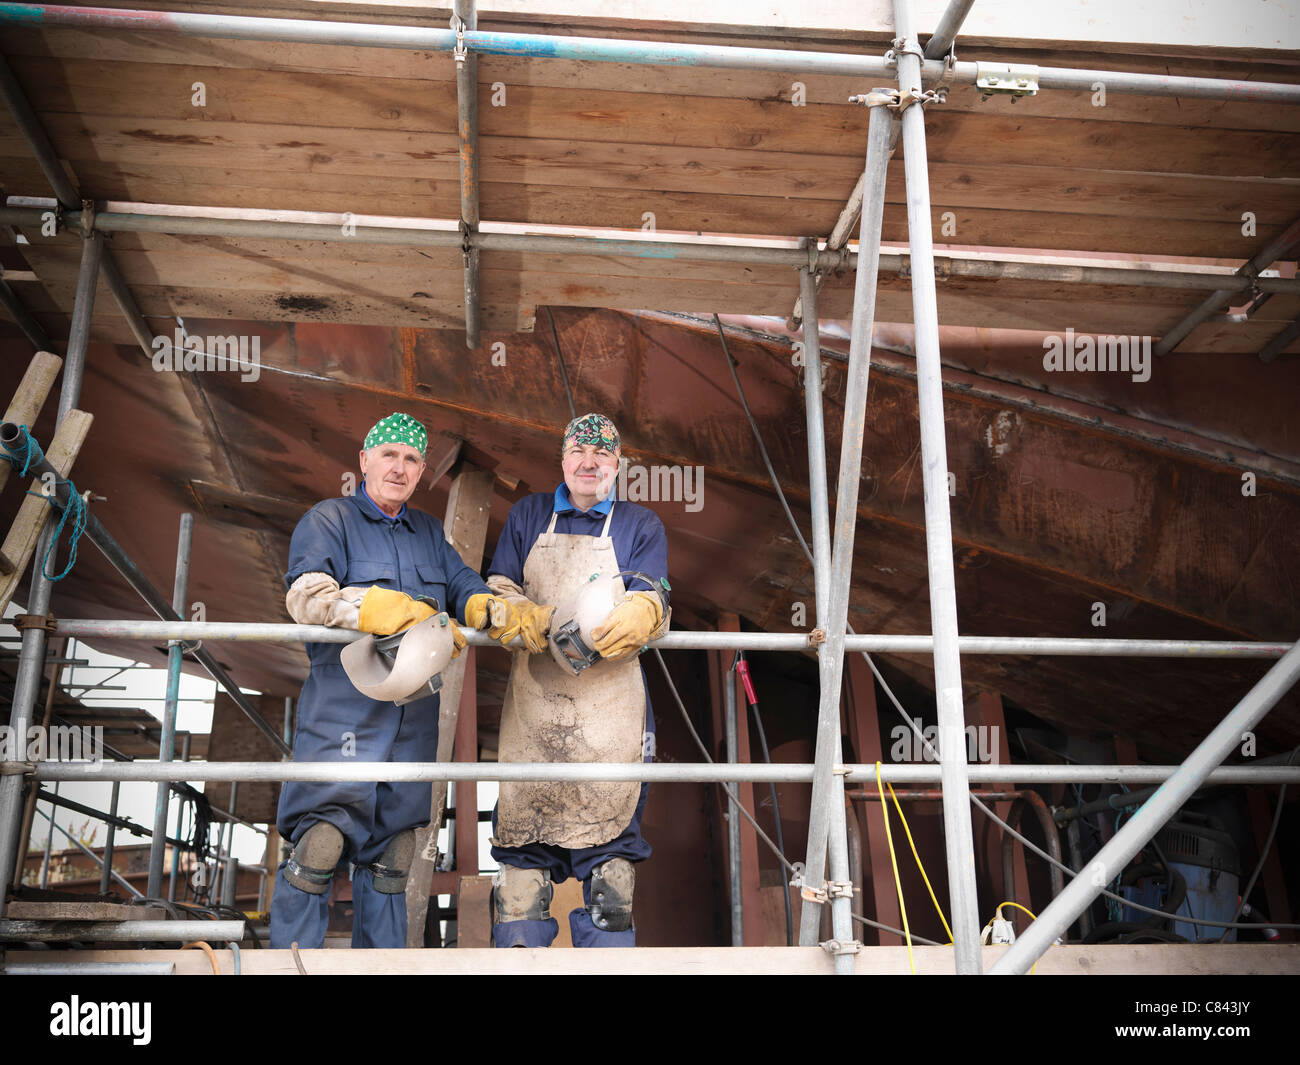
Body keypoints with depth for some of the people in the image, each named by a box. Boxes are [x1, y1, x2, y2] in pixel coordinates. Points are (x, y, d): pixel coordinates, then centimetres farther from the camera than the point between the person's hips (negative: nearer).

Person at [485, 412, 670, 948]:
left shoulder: (641, 525, 14)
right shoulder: (528, 515, 20)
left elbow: (651, 603, 0)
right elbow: (498, 587, 12)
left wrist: (630, 621, -26)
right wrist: (526, 618, -12)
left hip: (609, 700, -1)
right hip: (533, 698, 1)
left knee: (610, 821, -8)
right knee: (522, 822, -3)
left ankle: (607, 945, 1)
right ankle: (516, 944, 5)